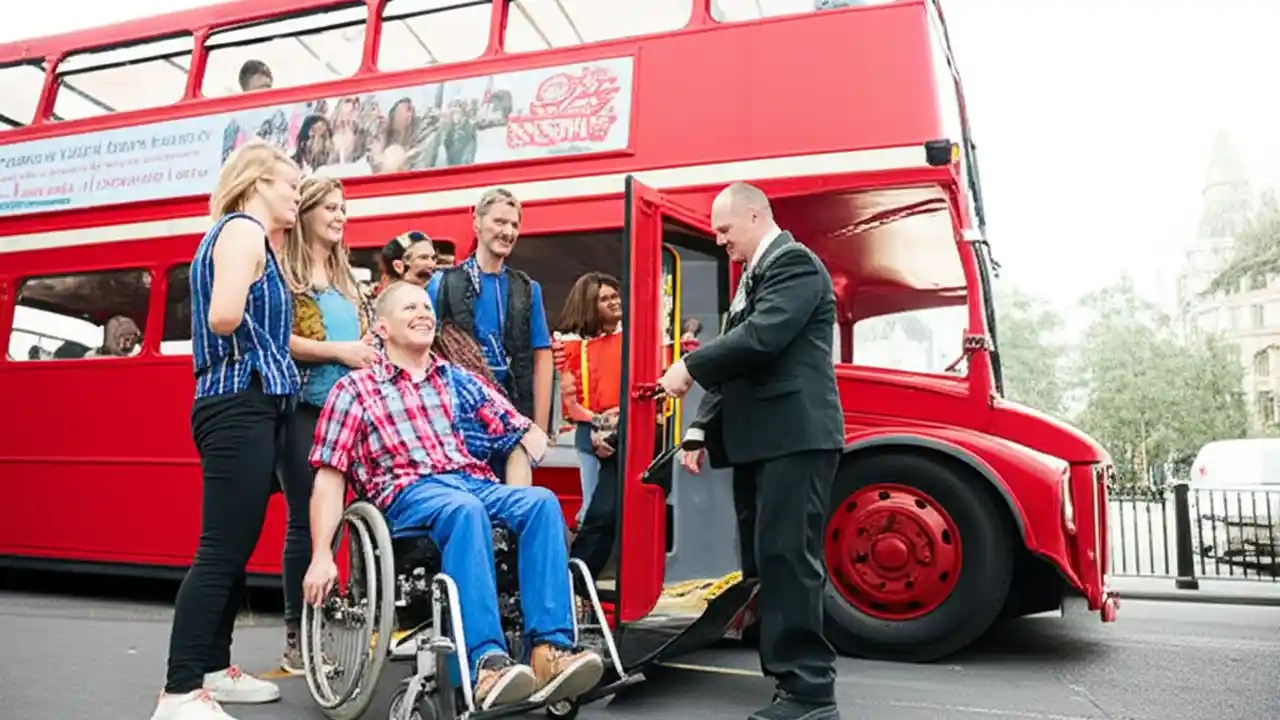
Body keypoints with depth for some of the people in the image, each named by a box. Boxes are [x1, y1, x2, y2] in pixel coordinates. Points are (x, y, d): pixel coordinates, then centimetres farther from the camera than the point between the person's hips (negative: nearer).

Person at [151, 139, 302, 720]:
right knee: (221, 551, -9)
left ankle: (213, 669, 25)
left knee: (234, 547, 15)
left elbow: (244, 320, 15)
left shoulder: (244, 235, 22)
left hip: (246, 405, 11)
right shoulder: (243, 230, -8)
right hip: (241, 405, -11)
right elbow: (224, 317, -23)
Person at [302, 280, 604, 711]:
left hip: (477, 484, 4)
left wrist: (517, 496, 3)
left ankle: (549, 651, -36)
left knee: (542, 501, -29)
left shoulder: (460, 380, 23)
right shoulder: (355, 389, 13)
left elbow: (525, 433, 22)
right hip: (409, 493, -3)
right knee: (465, 510, -38)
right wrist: (321, 556, -5)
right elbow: (330, 477, 6)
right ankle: (487, 663, -43)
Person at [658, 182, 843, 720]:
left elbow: (762, 338, -20)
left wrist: (690, 366, -11)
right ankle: (789, 676, 22)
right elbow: (735, 361, 19)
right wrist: (702, 431, 10)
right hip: (760, 441, 10)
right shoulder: (753, 276, 23)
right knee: (765, 561, 11)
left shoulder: (794, 262, -5)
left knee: (787, 558, -10)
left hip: (794, 437, -10)